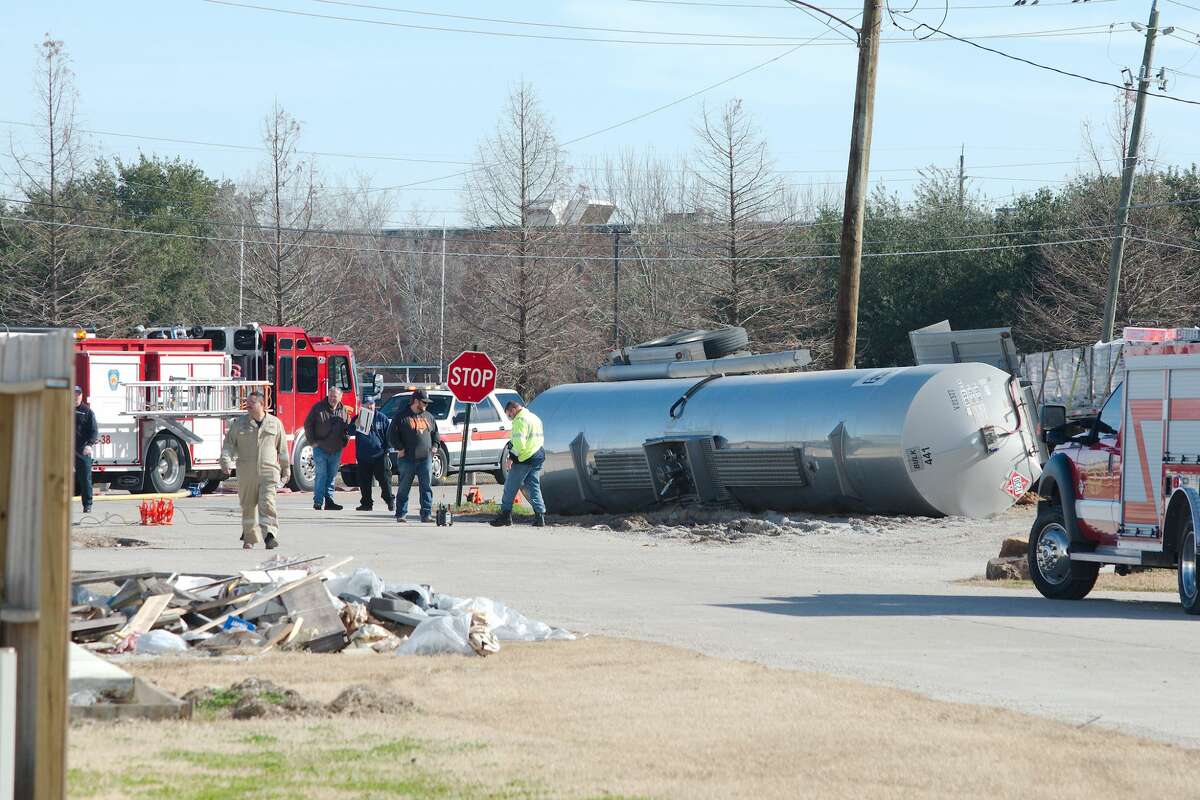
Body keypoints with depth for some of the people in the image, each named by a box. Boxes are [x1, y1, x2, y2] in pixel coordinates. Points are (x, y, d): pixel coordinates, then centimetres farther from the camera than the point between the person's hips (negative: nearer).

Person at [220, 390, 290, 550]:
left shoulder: (275, 423, 8)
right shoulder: (240, 423, 7)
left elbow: (282, 448, 15)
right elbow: (229, 444, 6)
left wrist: (286, 469, 19)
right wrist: (226, 461, -9)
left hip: (269, 471, -1)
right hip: (246, 471, 1)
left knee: (267, 503, -15)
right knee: (248, 506, 6)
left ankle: (270, 535, -25)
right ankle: (249, 538, 19)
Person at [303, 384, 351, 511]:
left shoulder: (343, 411, 8)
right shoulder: (318, 408, -2)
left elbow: (348, 428, 18)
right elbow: (308, 425, 0)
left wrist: (345, 441, 6)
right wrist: (312, 441, -5)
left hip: (336, 451, 4)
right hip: (320, 448, -4)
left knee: (331, 476, 7)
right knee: (321, 475, -7)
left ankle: (329, 501, 11)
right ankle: (318, 502, -6)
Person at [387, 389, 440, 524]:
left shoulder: (428, 417, 15)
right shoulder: (401, 416, -1)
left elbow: (435, 433, 26)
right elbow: (392, 435, -4)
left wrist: (434, 446, 11)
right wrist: (399, 448, -10)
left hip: (425, 458, 4)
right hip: (407, 459, -4)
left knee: (427, 487, -1)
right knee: (404, 487, 2)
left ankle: (427, 514, 0)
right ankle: (401, 514, 9)